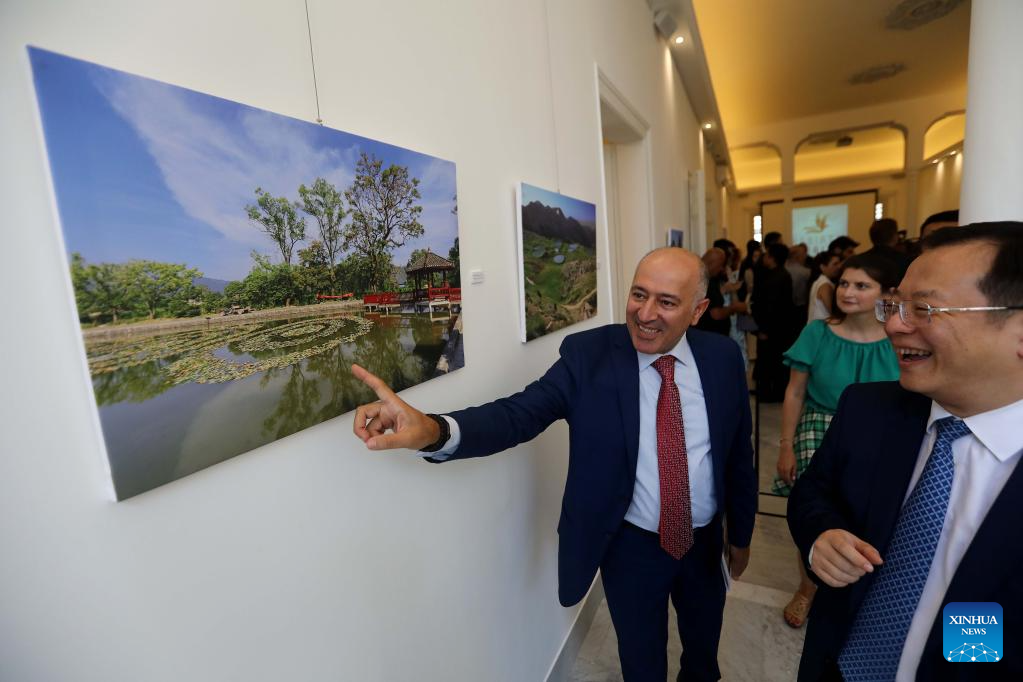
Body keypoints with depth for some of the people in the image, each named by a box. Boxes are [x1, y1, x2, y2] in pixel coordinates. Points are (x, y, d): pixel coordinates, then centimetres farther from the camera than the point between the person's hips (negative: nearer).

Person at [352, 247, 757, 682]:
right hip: (631, 544, -3)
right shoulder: (588, 354, -19)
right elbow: (519, 414, -30)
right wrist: (432, 429, -48)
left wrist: (740, 534, 10)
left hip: (704, 540, 4)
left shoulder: (723, 358, -9)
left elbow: (739, 456, 0)